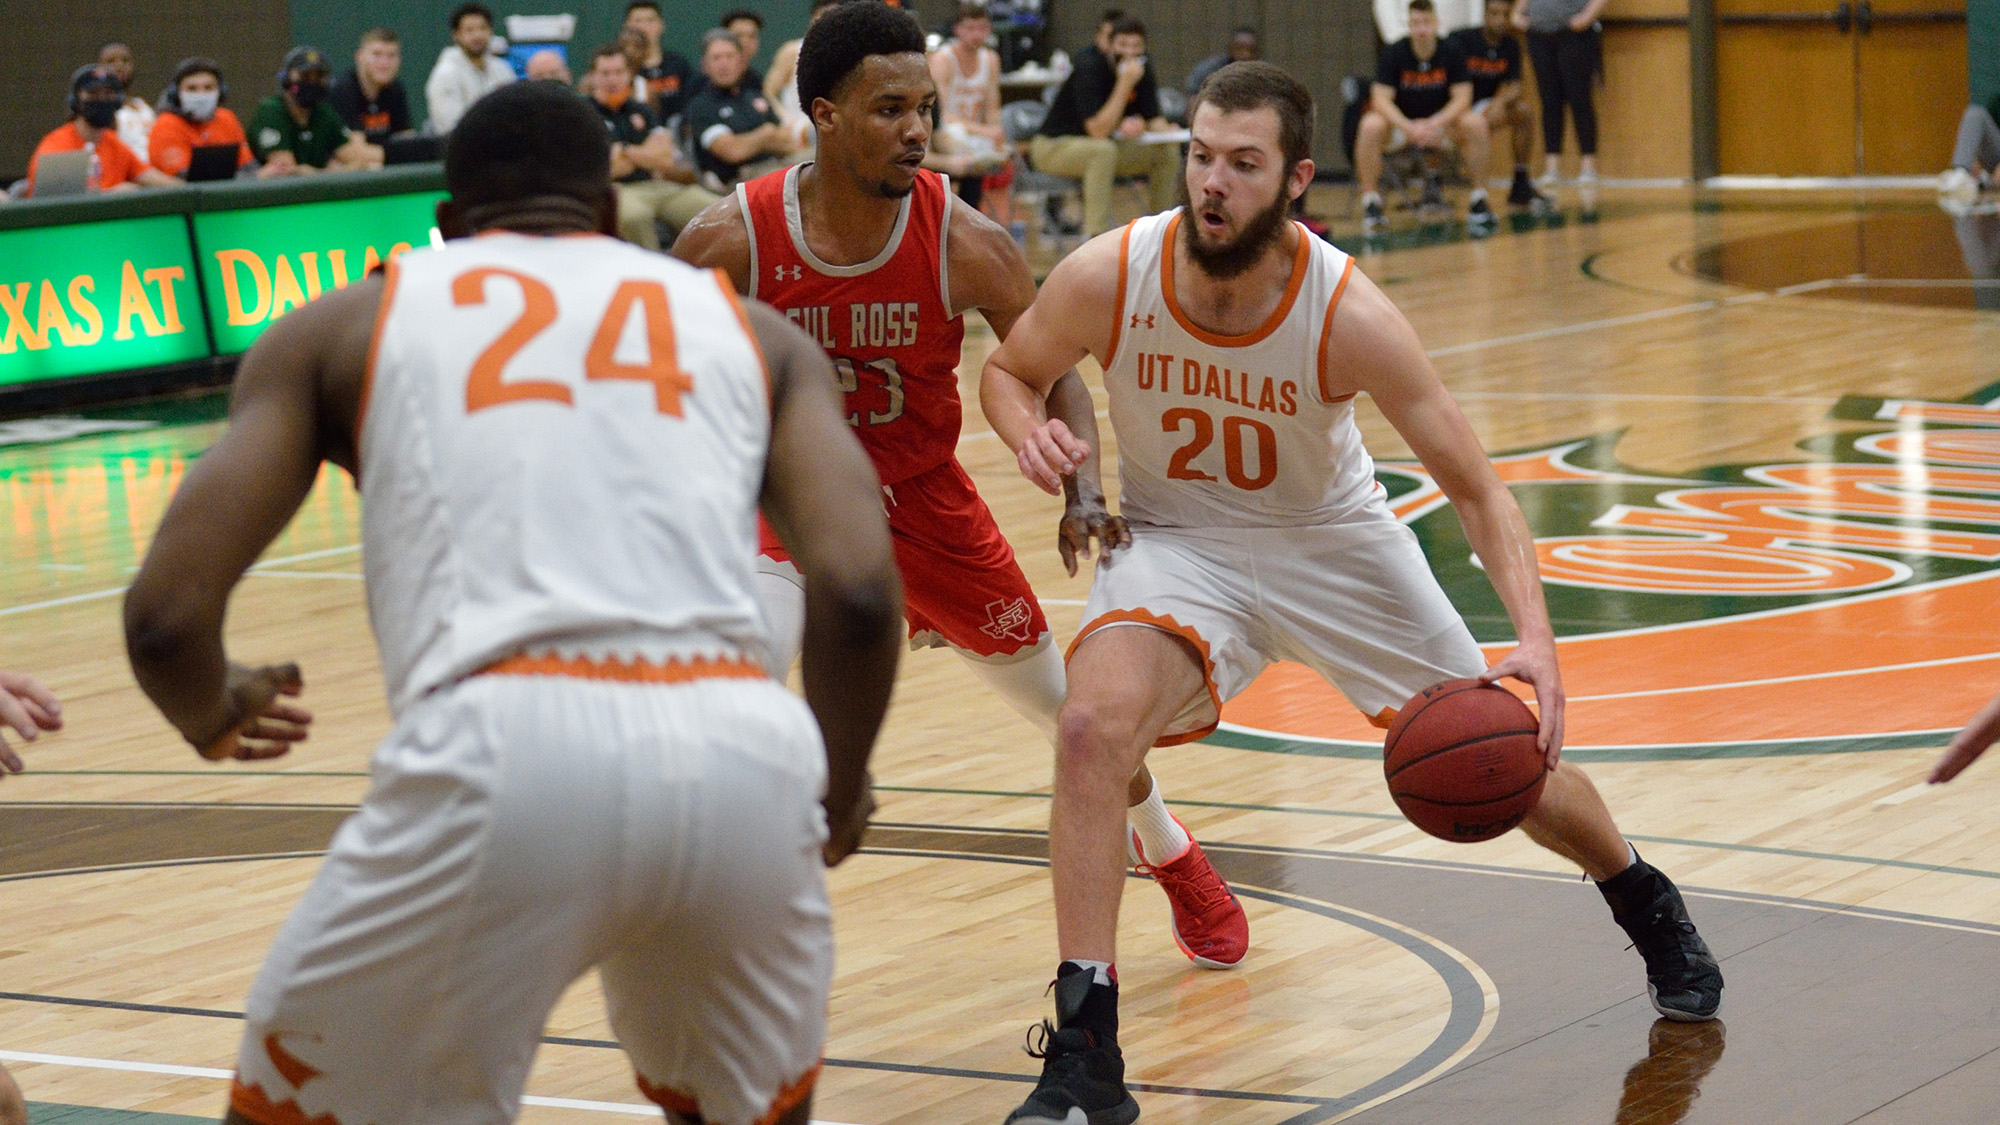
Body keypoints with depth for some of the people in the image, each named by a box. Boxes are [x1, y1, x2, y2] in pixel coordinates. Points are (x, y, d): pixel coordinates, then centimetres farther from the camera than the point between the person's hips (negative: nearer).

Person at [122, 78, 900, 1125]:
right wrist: (834, 794, 28)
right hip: (738, 750, 3)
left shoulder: (342, 325, 22)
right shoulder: (754, 328, 26)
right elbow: (861, 593, 9)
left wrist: (215, 717, 35)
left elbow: (165, 617, 12)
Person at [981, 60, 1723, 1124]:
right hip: (1176, 540, 0)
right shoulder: (1107, 276, -24)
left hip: (1332, 539, 0)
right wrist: (1031, 432, -26)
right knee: (1092, 725, -30)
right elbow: (1008, 369, -2)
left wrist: (1535, 641, -33)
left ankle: (1648, 906, 45)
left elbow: (1474, 486, -19)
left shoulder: (1349, 315, -27)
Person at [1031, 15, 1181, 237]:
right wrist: (1125, 84, -37)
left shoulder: (1143, 70, -3)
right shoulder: (1090, 67, -25)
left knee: (1168, 150, -6)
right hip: (1053, 147, -7)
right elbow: (1098, 131, -32)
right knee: (1103, 149, -38)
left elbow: (1155, 119, -3)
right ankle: (1095, 236, -40)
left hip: (1101, 147, 7)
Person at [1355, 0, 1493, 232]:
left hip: (1440, 122, 1)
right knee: (1371, 126, -33)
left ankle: (1479, 200, -16)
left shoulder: (1451, 54, -8)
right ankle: (1370, 202, -26)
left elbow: (1462, 97, -12)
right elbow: (1381, 99, -19)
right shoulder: (1394, 54, -12)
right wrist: (1409, 128, -35)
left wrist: (1435, 124, -30)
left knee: (1475, 124, -26)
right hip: (1400, 123, -1)